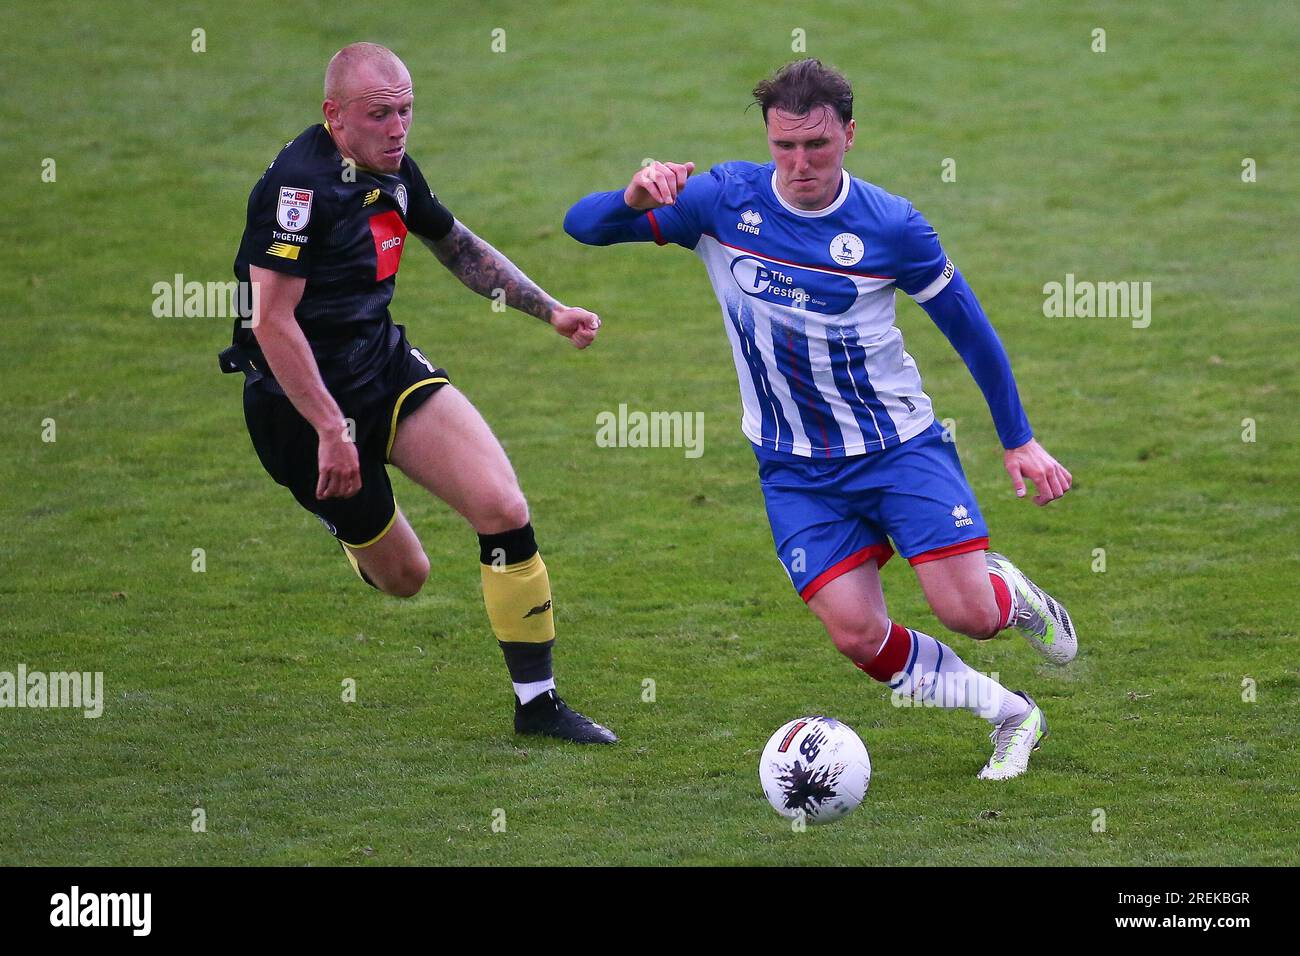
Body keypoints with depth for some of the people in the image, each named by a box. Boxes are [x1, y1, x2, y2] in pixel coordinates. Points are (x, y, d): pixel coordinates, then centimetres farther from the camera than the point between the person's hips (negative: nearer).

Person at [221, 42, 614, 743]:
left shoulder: (394, 173, 4)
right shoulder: (298, 185, -22)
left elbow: (459, 248, 24)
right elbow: (272, 321, -25)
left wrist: (549, 311, 20)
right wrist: (331, 430, -27)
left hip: (388, 365, 7)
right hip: (307, 397, -7)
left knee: (504, 509, -13)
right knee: (402, 576, 3)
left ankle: (537, 702, -2)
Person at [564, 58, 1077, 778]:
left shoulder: (891, 227, -12)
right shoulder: (725, 200, -9)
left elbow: (968, 327, 1)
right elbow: (581, 225, -11)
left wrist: (1019, 440, 4)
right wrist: (635, 198, -34)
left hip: (899, 443, -2)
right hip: (795, 469, 2)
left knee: (968, 615, -14)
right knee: (858, 636, -11)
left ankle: (1013, 595, 26)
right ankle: (1011, 715, 13)